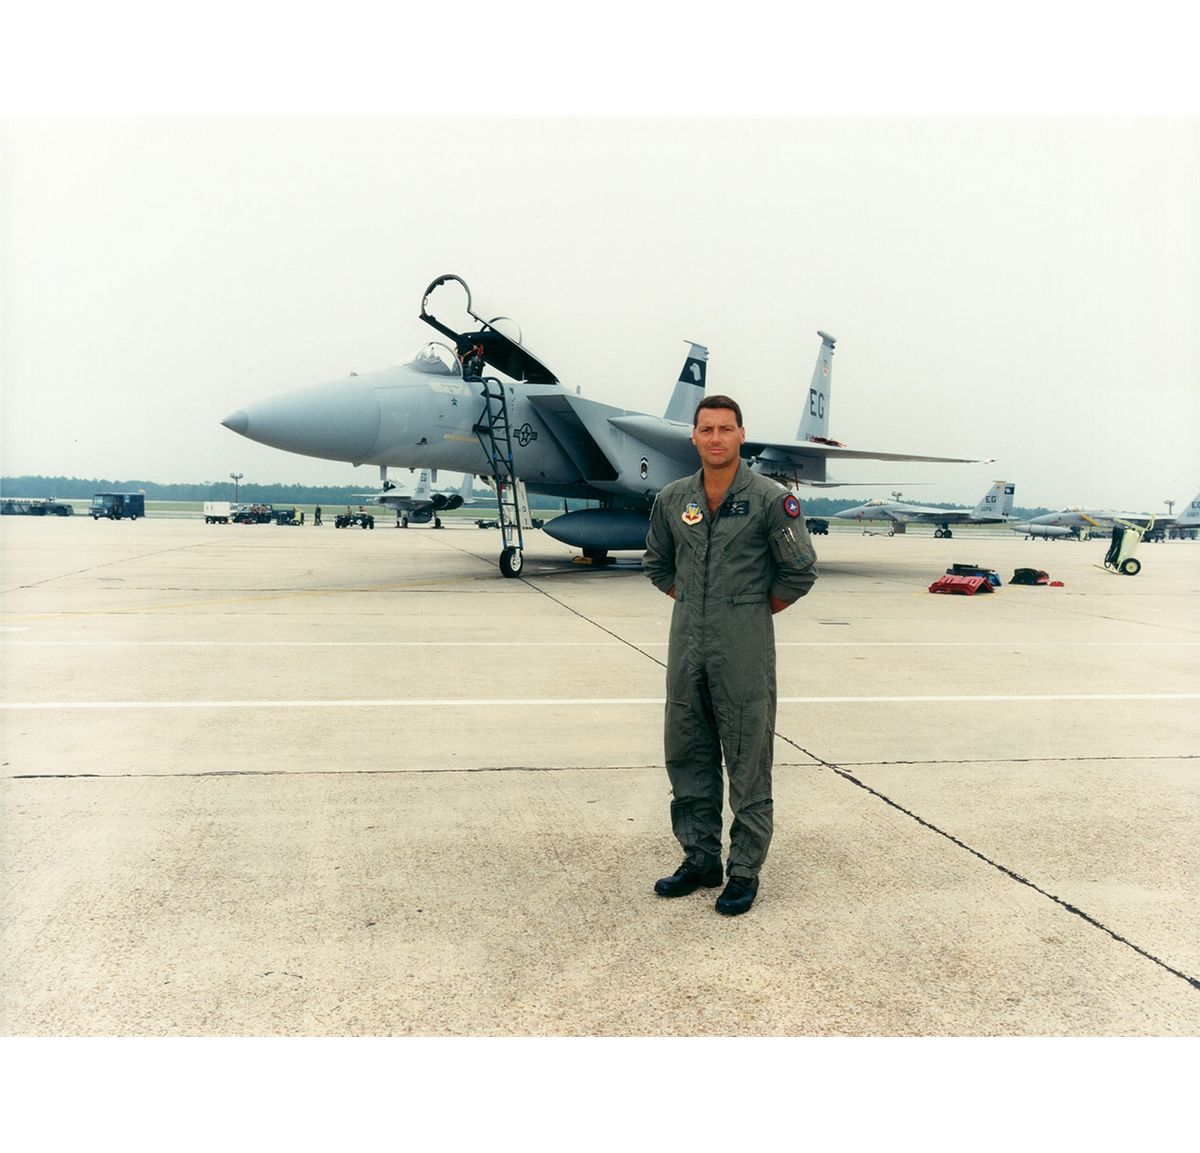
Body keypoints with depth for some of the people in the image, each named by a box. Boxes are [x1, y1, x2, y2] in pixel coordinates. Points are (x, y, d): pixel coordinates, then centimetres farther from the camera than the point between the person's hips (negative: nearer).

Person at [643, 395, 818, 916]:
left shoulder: (770, 499, -6)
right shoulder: (673, 499, 8)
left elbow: (800, 572, -2)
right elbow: (657, 565, 21)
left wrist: (753, 611, 1)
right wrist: (692, 603, 12)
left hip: (744, 646, -5)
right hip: (686, 642, 5)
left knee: (747, 761, 2)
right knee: (686, 756, 11)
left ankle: (746, 870, 14)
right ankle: (700, 859, 26)